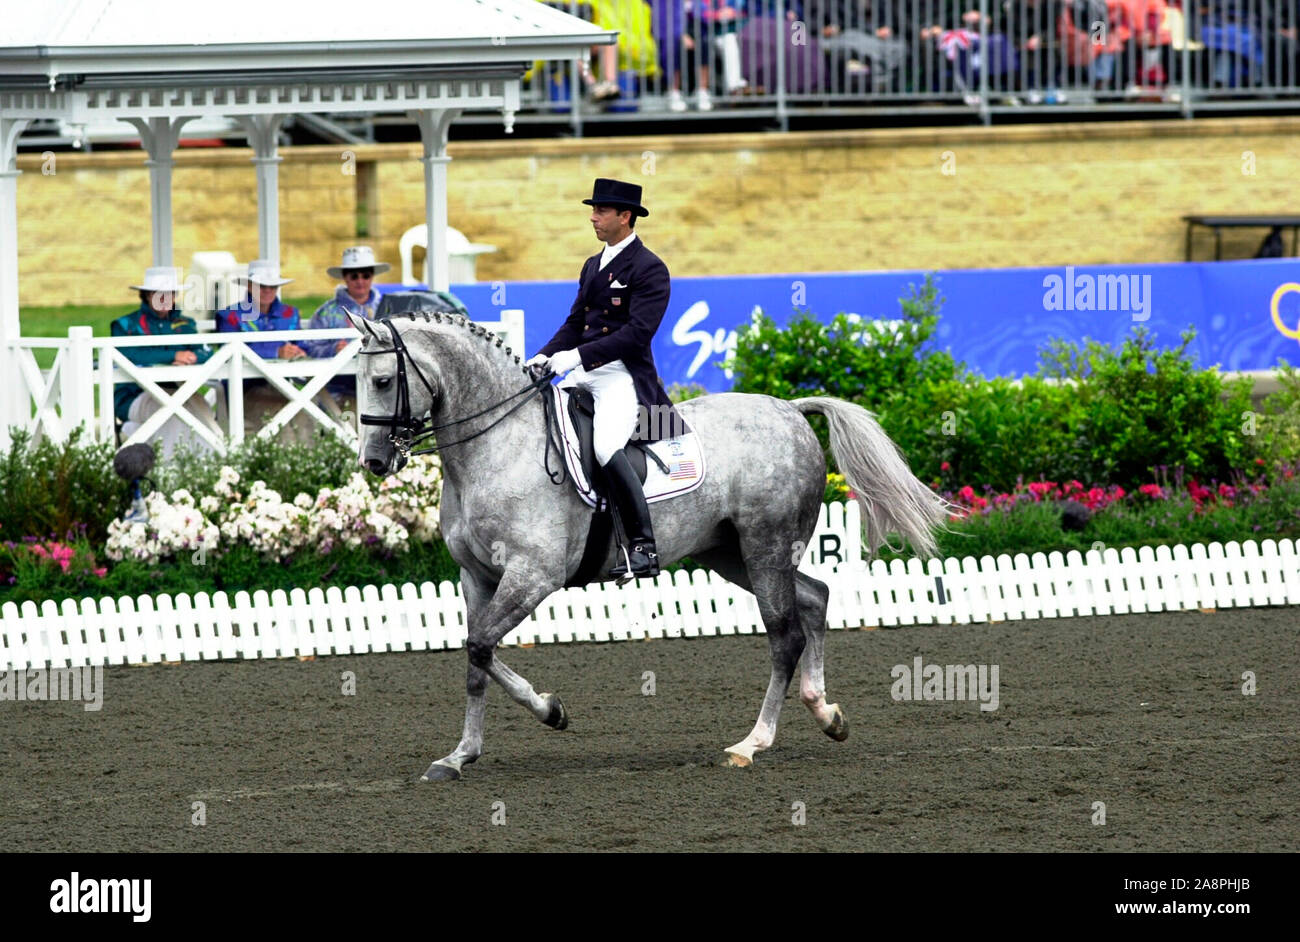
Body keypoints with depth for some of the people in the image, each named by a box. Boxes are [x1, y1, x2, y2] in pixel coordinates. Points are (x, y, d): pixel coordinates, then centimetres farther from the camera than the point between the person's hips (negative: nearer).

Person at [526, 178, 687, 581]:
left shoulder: (649, 269, -8)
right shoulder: (593, 265, 20)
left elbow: (638, 331, -18)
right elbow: (575, 322, 20)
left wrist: (577, 355, -23)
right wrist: (545, 356, 1)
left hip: (624, 375, -9)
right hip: (584, 374, 9)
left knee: (606, 447, -30)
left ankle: (643, 546, -28)